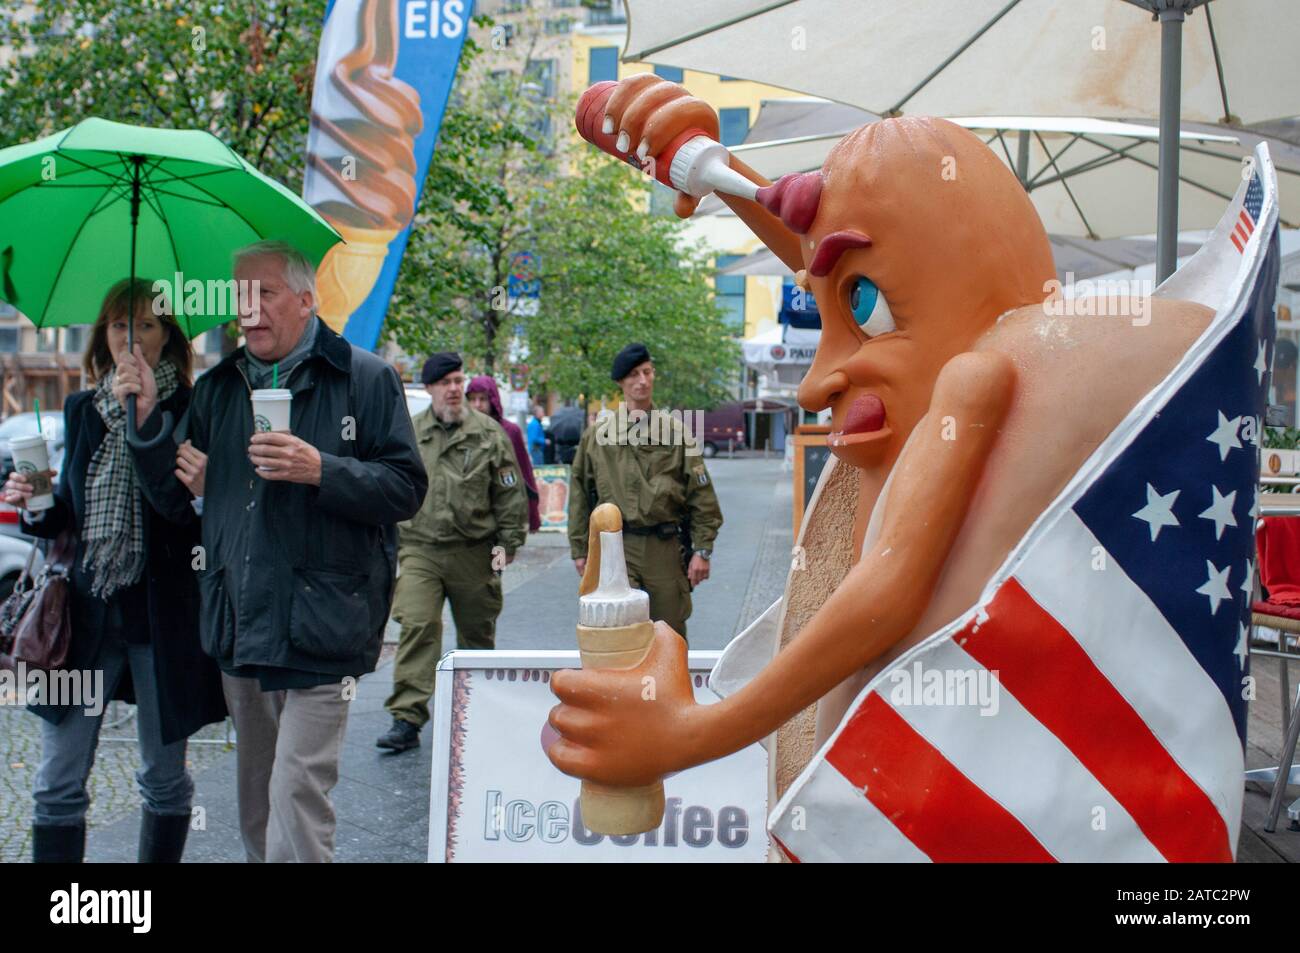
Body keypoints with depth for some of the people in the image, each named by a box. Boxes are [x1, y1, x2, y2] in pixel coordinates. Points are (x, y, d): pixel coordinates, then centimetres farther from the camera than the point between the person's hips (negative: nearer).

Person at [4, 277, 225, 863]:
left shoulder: (189, 411, -4)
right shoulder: (81, 411, 11)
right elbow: (68, 516, 18)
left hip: (163, 612, -4)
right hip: (88, 609, 4)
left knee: (163, 778, 10)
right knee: (58, 785, 3)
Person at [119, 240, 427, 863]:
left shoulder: (363, 377, -2)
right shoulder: (217, 387, 13)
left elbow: (406, 489, -8)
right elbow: (172, 498, 13)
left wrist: (321, 471, -21)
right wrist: (147, 418, -1)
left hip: (318, 624, -6)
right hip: (237, 625, 6)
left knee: (296, 794, -9)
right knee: (255, 796, 16)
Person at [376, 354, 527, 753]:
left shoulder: (489, 432, 1)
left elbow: (510, 493, 3)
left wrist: (506, 543, -2)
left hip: (475, 552, 0)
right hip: (420, 550, 0)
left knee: (477, 633, 12)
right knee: (416, 627, -14)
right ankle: (406, 719, -13)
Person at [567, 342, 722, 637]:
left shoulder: (675, 432, 5)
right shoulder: (597, 434, 5)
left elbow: (702, 496, 3)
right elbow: (579, 496, 10)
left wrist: (702, 550, -4)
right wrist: (580, 550, 7)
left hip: (665, 547, 1)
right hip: (615, 546, -1)